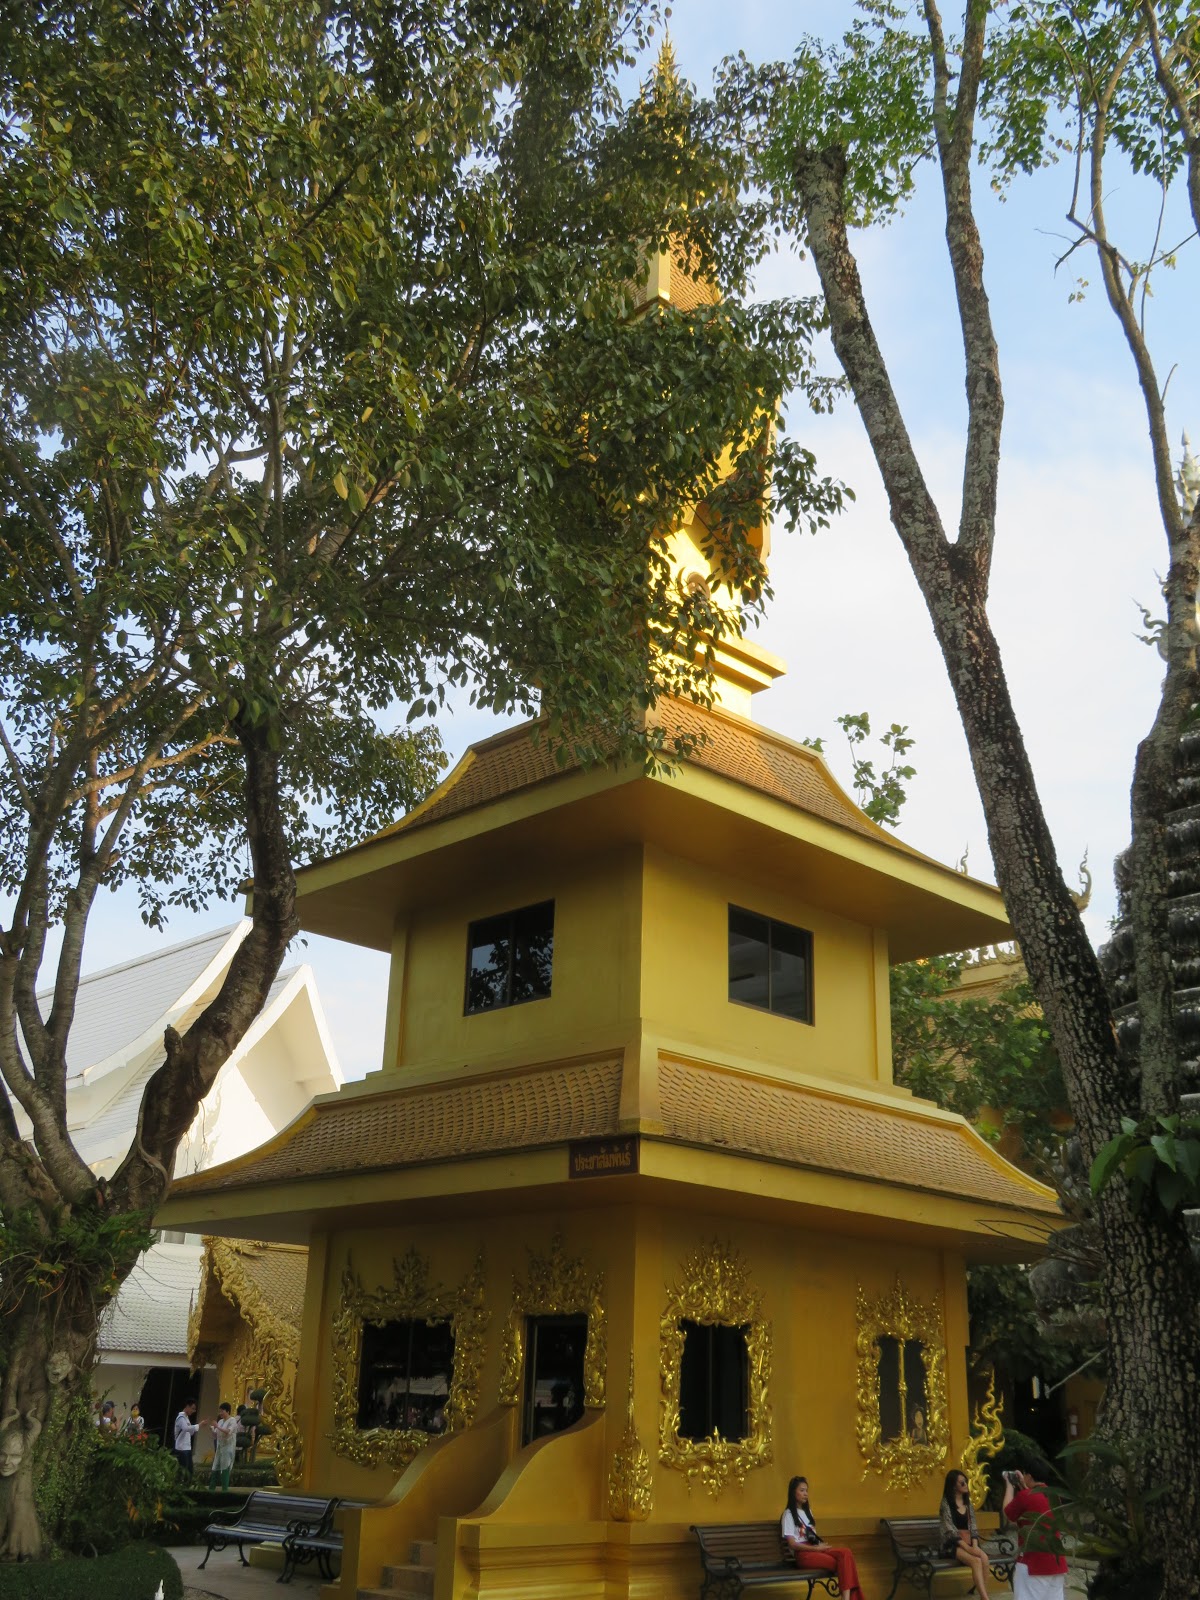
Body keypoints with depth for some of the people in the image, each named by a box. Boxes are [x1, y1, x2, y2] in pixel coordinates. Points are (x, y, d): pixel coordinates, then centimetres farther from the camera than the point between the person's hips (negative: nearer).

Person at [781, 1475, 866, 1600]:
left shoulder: (808, 1511, 24)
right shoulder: (788, 1514, -2)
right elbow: (792, 1544, -10)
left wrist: (822, 1544, -4)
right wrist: (816, 1548, -15)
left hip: (816, 1548, 7)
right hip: (802, 1553, -7)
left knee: (845, 1553, -26)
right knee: (843, 1562, -28)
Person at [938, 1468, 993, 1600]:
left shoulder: (968, 1504, 16)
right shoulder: (945, 1504, -4)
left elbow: (973, 1527, 9)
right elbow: (950, 1530, -11)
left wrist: (975, 1546, -10)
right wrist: (967, 1548, -20)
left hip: (970, 1542, 5)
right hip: (953, 1544, -5)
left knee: (984, 1557, -29)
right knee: (976, 1561, -32)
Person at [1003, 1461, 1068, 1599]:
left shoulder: (1025, 1496, -13)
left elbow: (1008, 1512, 4)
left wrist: (1009, 1486, 13)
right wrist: (1023, 1486, 24)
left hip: (1033, 1561, -7)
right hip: (1056, 1560, 7)